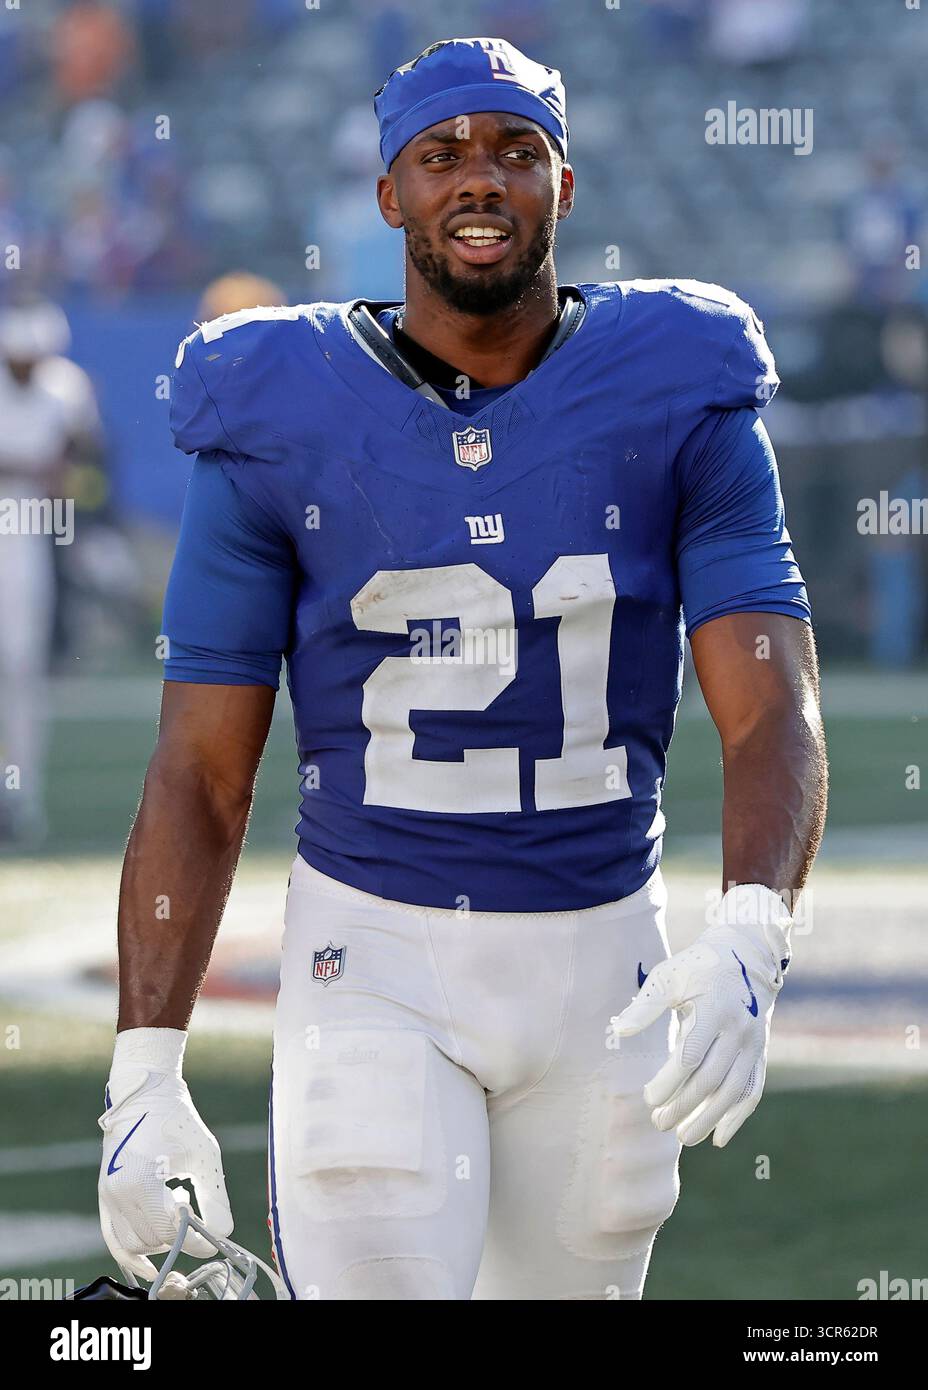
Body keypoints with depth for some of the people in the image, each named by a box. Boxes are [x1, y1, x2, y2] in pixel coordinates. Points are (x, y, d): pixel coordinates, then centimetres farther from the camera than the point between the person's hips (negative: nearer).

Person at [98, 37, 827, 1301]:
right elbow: (200, 776, -3)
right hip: (373, 960, -2)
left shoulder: (680, 406, -4)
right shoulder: (281, 426, -5)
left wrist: (747, 941, -32)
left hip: (600, 959, 2)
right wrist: (143, 1076, -11)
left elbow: (773, 712, -12)